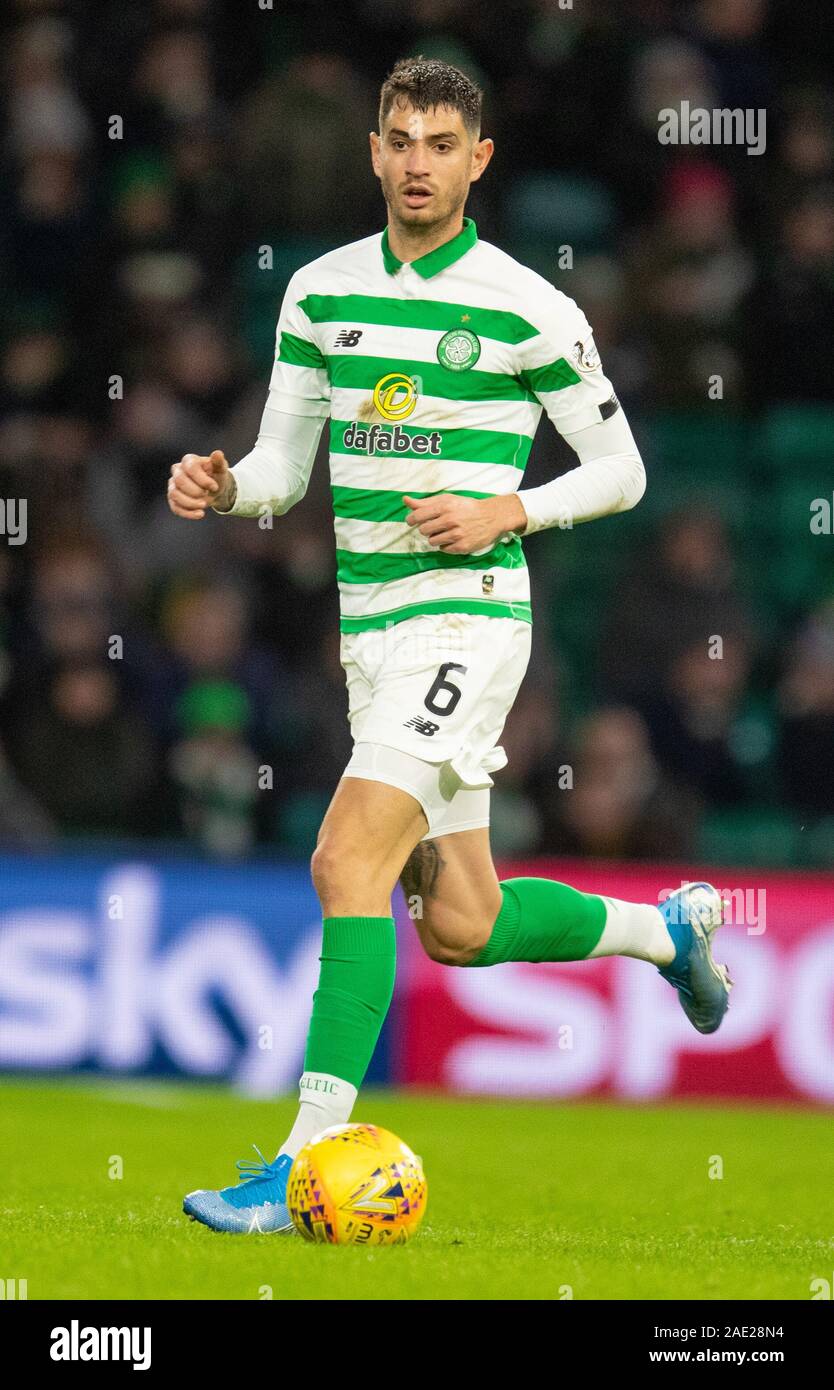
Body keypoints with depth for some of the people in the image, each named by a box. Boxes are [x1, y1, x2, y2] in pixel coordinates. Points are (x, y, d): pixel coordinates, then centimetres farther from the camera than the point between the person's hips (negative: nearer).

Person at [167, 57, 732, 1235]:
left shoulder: (526, 310, -7)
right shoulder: (321, 293, 8)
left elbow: (620, 470, 1)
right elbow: (284, 464, 13)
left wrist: (506, 511, -14)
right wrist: (222, 484, -10)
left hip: (468, 618, -7)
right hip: (370, 628, 7)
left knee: (348, 860, -22)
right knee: (461, 929, 13)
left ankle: (309, 1157, -21)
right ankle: (665, 930, 41)